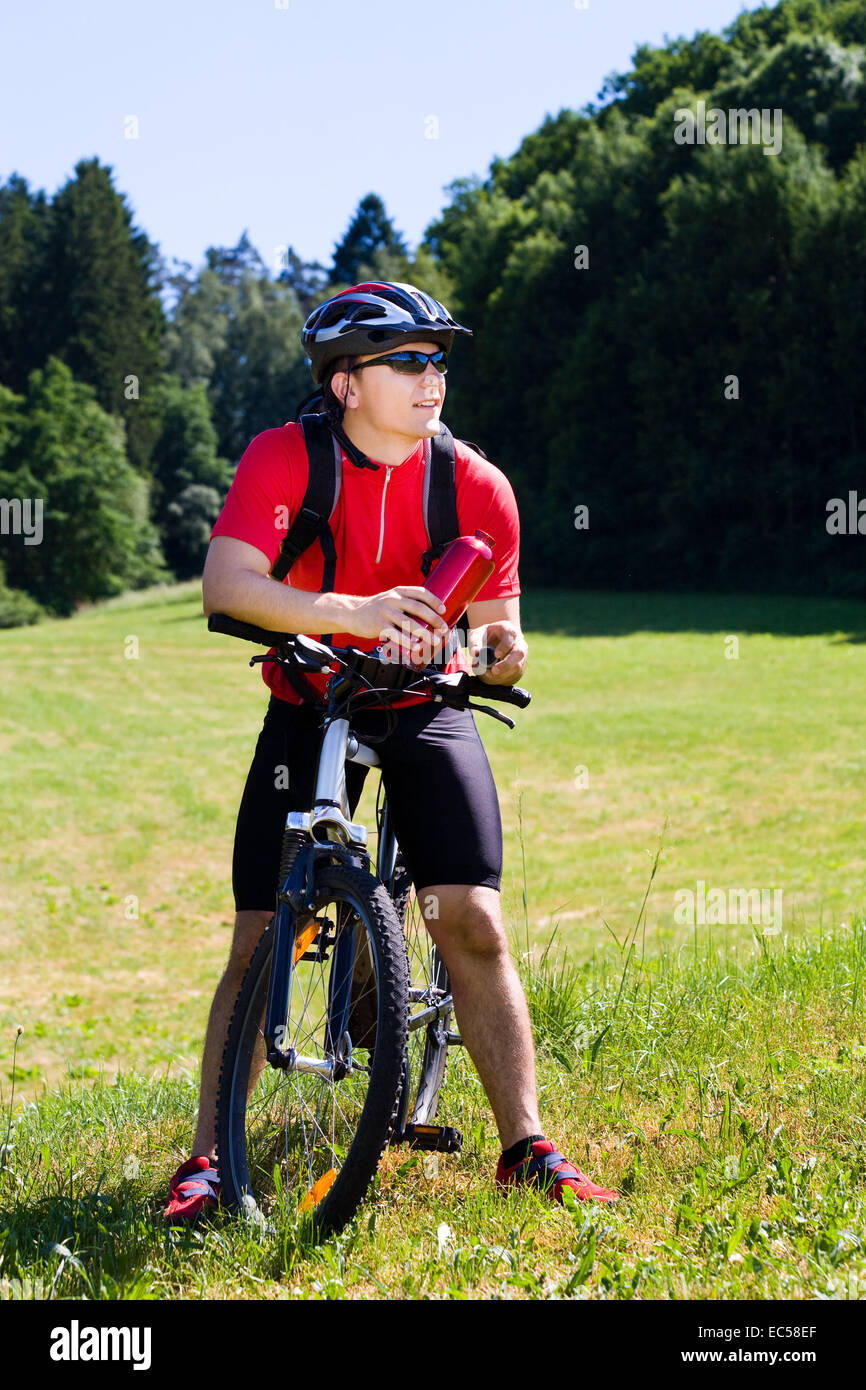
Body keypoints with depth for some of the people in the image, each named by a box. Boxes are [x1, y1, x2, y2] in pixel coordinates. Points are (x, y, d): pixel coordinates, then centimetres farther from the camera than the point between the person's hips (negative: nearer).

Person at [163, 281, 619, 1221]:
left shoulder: (476, 487, -10)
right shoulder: (282, 458, -15)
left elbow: (495, 622, -2)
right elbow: (226, 586, -29)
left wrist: (500, 649, -27)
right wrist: (351, 611, -43)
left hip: (425, 711, 1)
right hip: (308, 711, -1)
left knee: (473, 923, -12)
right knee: (259, 941, -5)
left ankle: (525, 1147, -3)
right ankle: (207, 1156, 5)